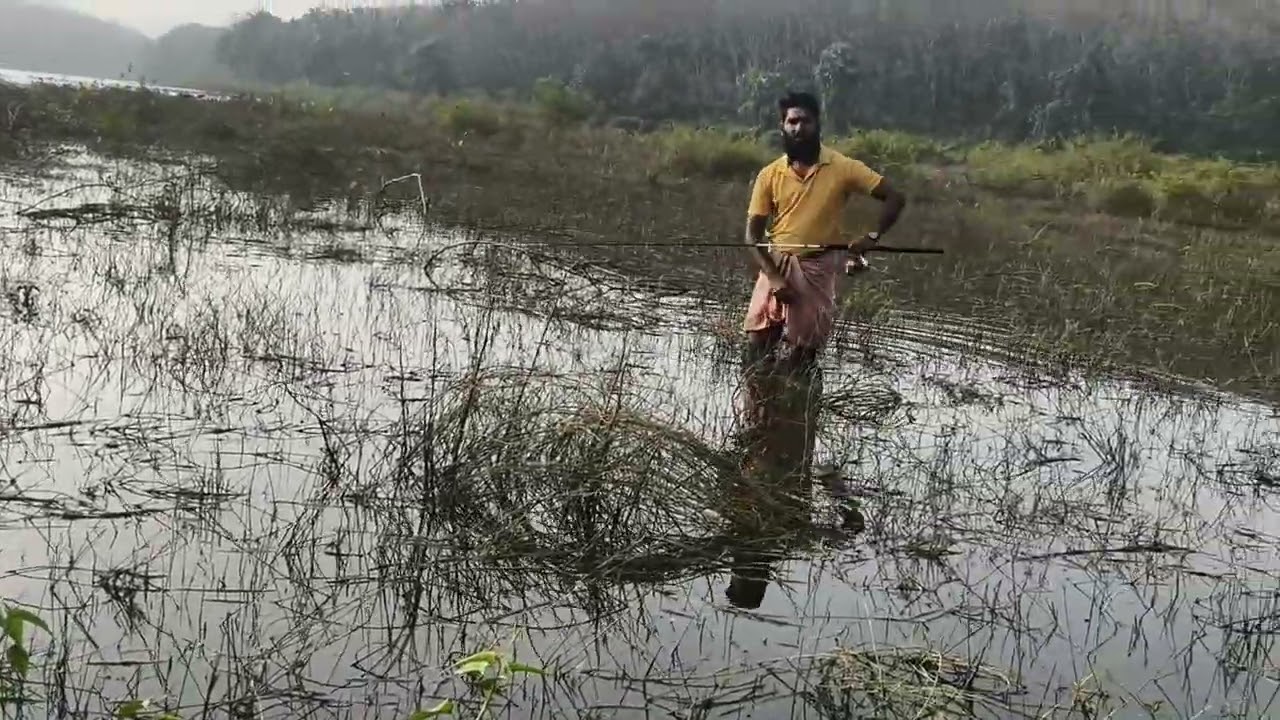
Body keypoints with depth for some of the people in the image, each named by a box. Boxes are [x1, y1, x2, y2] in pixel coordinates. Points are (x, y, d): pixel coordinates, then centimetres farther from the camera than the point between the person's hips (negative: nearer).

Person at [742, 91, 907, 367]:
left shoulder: (843, 168, -7)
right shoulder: (769, 174, -2)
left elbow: (895, 198, -6)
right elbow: (753, 234, -1)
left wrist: (873, 237, -20)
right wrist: (773, 277, -14)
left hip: (819, 269, -1)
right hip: (776, 264, 2)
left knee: (804, 352, 3)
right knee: (757, 344, -5)